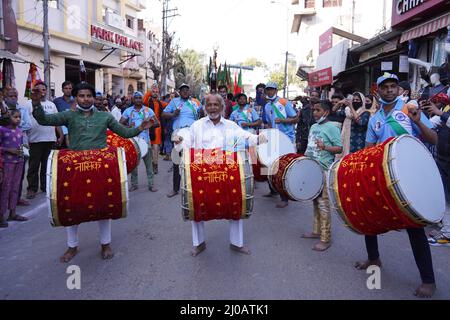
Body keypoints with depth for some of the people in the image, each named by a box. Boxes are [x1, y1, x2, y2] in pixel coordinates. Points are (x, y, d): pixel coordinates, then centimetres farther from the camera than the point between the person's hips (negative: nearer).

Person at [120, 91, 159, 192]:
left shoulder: (148, 110, 4)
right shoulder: (128, 111, 5)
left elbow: (157, 123, 0)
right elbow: (120, 123, 2)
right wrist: (128, 125, -17)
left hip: (145, 140, -1)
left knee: (148, 163, 1)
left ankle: (151, 184, 8)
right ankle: (134, 184, 19)